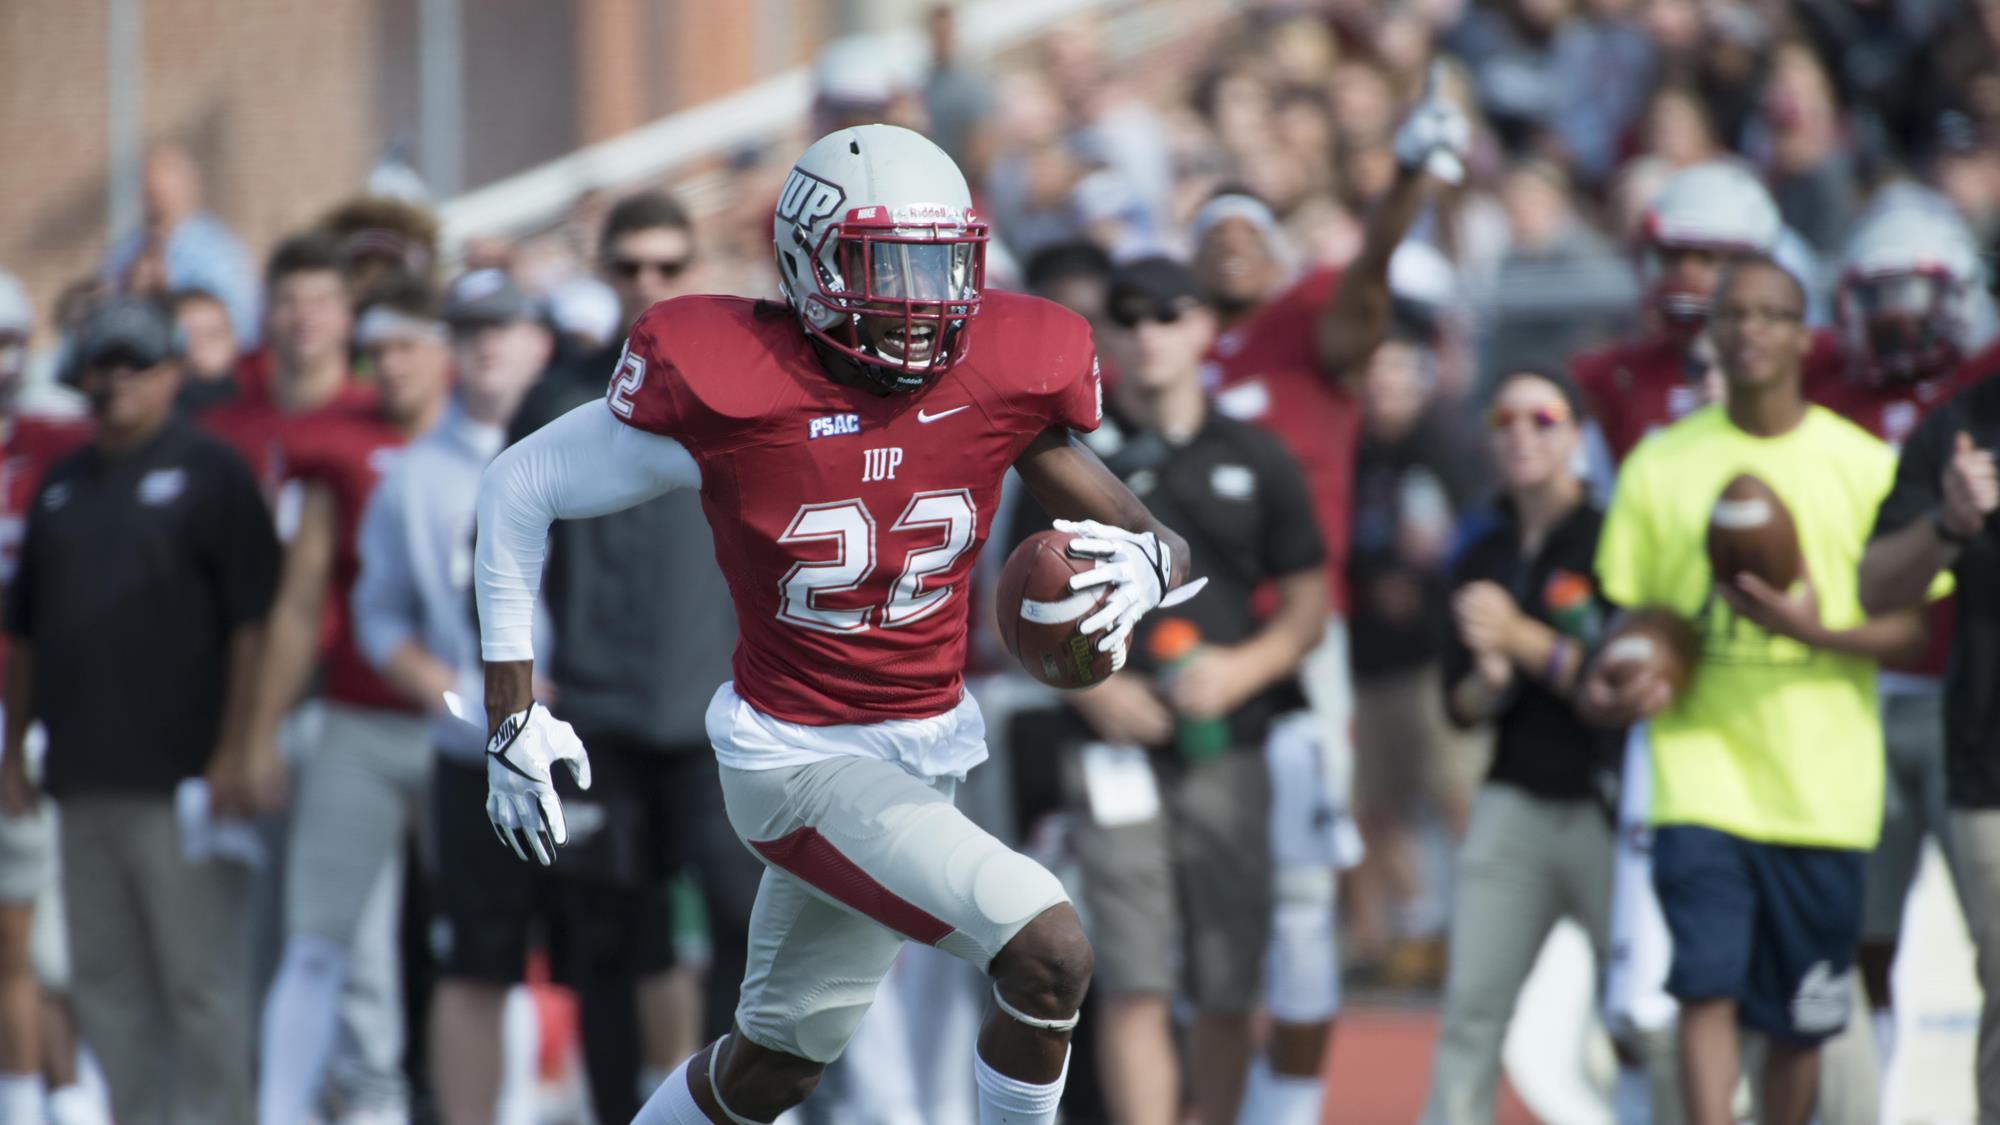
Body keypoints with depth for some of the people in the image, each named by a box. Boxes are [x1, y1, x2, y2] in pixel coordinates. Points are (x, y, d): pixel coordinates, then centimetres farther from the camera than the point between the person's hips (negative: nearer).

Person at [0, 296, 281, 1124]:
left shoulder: (208, 474, -1)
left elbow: (253, 622, -7)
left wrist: (236, 750, -13)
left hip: (180, 779, -6)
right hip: (84, 785, 7)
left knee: (200, 978, -6)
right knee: (106, 983, 8)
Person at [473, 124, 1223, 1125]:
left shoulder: (998, 382, -8)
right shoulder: (726, 391, -20)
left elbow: (1153, 540, -1)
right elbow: (521, 487, -8)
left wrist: (1142, 566, -27)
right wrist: (513, 711, -9)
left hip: (922, 756, 6)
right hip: (799, 761, -6)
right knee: (1049, 956, -22)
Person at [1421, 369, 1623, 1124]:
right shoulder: (1484, 553, 13)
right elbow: (1460, 707, 12)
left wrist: (1524, 642, -18)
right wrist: (1489, 682, -9)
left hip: (1604, 800, -5)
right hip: (1514, 800, 5)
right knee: (1471, 1007, -1)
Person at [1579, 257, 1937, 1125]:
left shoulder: (1866, 467, 2)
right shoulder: (1660, 465, 6)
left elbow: (1909, 630, 1)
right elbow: (1628, 608, 11)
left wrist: (1814, 631, -18)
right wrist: (1608, 685, -10)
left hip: (1821, 786, 0)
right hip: (1700, 769, 0)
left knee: (1800, 1020, 7)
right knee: (1707, 988, -15)